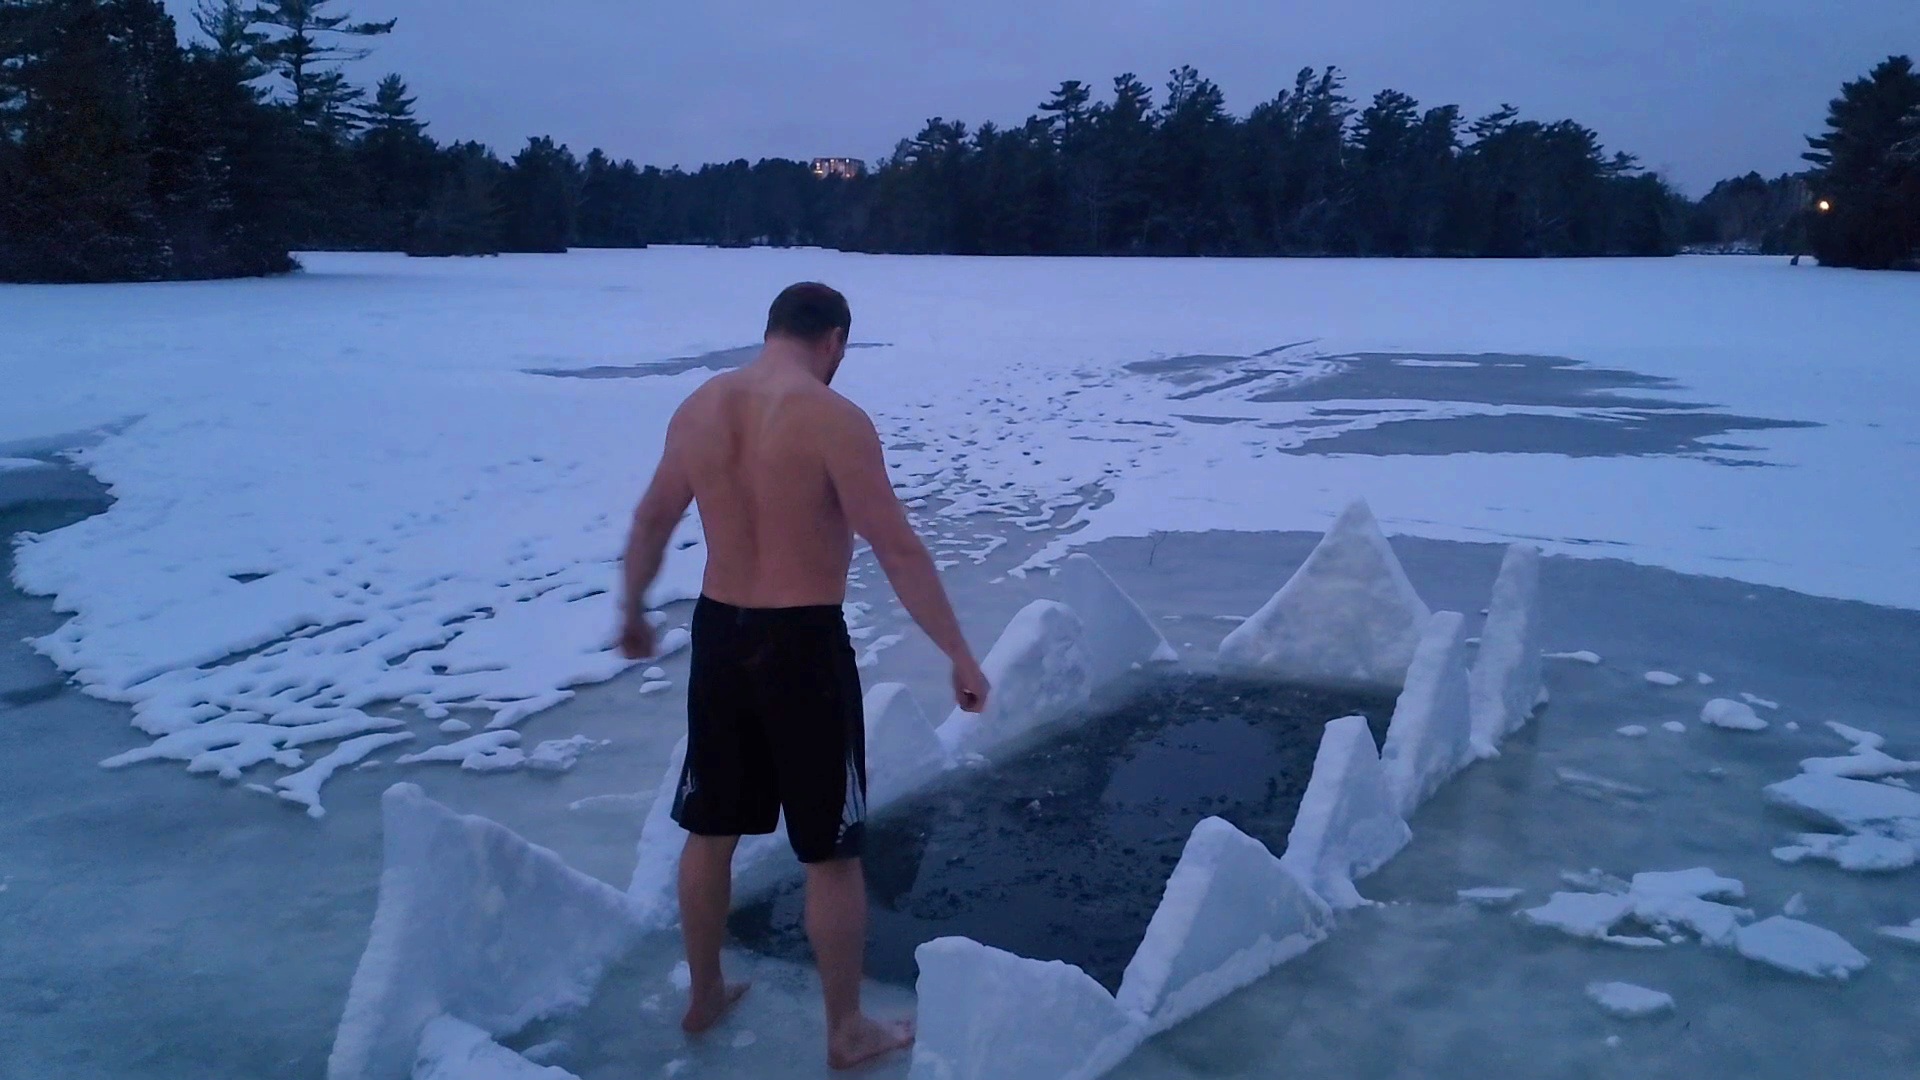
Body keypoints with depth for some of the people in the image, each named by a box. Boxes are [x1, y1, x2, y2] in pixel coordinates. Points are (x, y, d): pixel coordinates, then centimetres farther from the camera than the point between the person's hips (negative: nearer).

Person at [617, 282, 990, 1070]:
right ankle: (847, 1033, 22)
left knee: (710, 830, 21)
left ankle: (704, 996, 38)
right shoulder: (834, 419, -17)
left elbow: (651, 521, 16)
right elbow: (898, 550, -19)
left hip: (718, 633, 7)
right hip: (803, 644, -6)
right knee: (831, 853, 8)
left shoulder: (700, 407, 4)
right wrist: (960, 655, -12)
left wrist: (634, 611, 31)